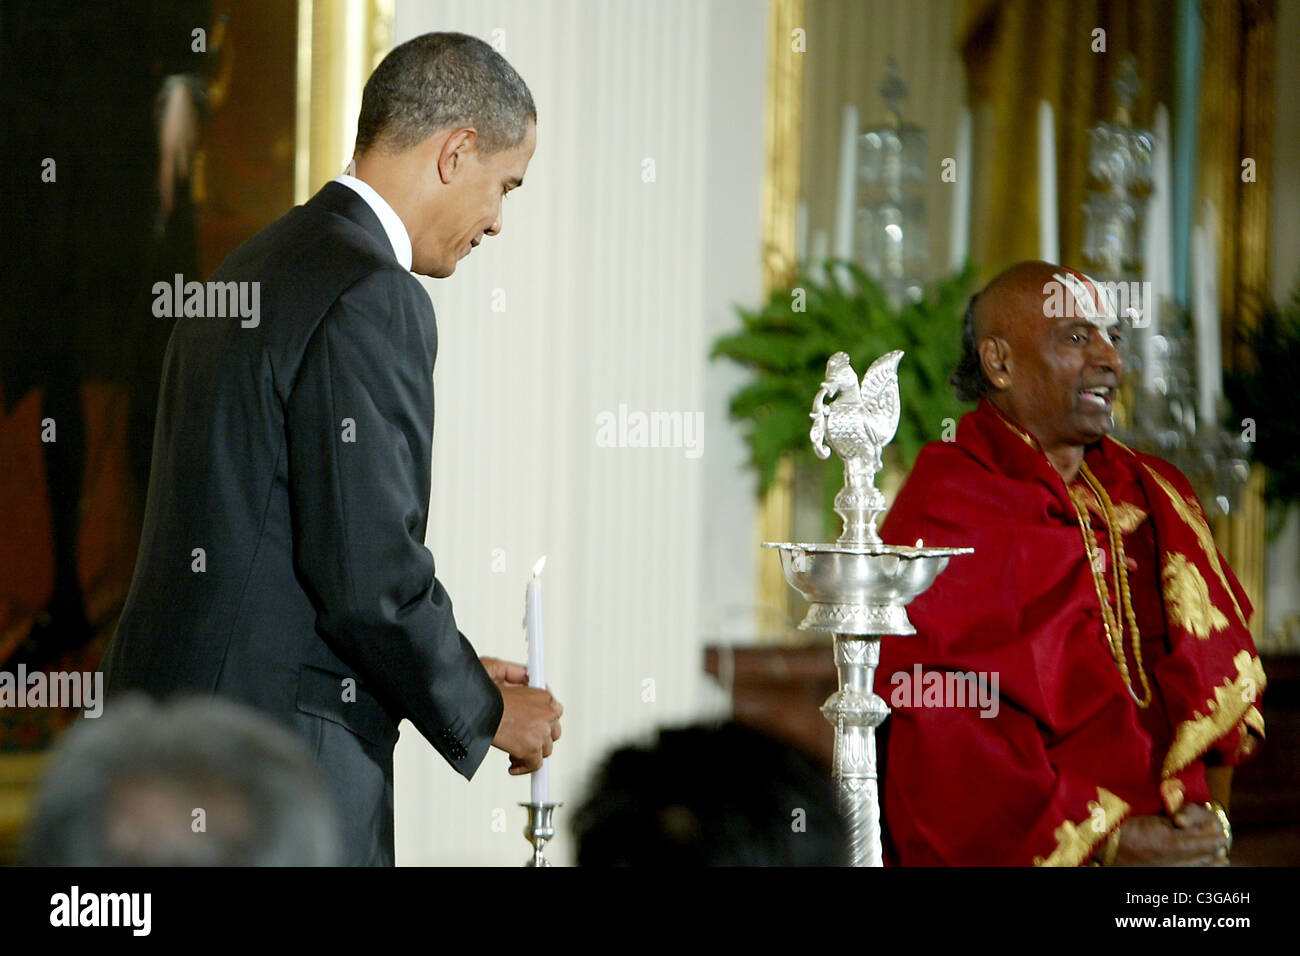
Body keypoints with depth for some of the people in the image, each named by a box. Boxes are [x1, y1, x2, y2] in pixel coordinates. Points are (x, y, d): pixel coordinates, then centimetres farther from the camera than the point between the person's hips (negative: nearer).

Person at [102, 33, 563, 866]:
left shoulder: (254, 268, 15)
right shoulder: (372, 301, -15)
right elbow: (369, 569, -18)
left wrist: (448, 672, 19)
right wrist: (482, 713, -3)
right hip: (280, 762, -10)